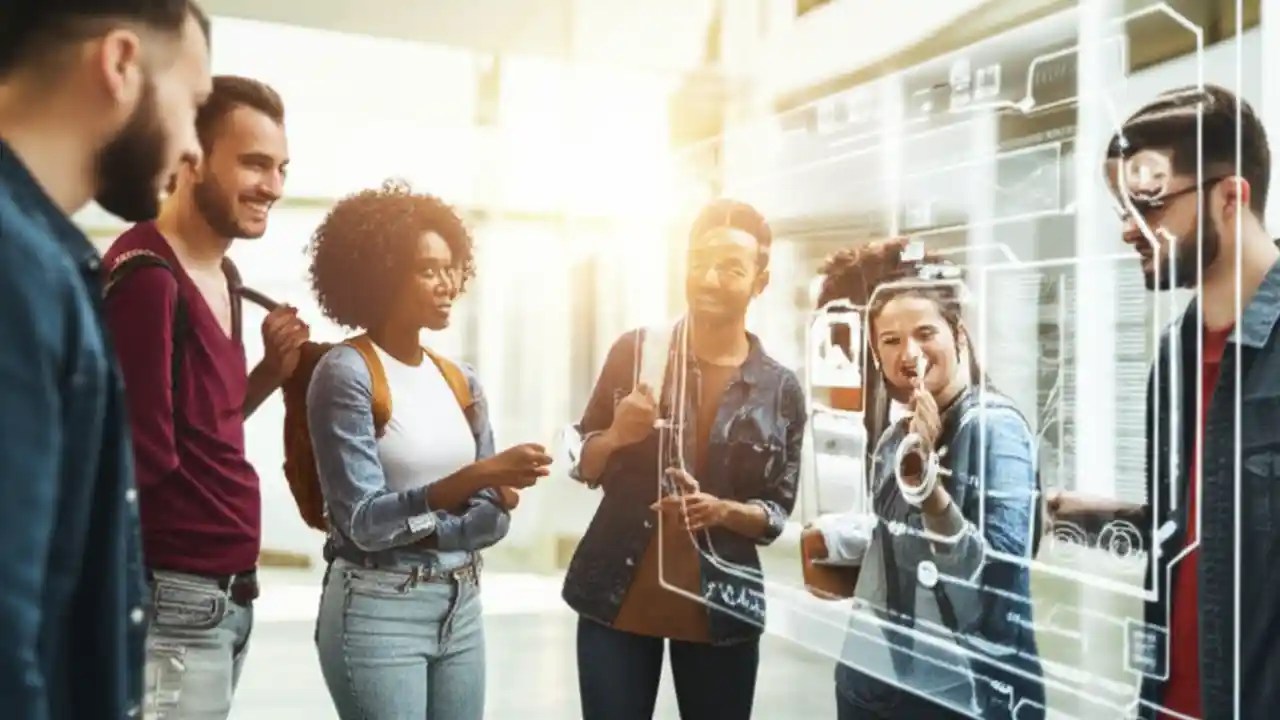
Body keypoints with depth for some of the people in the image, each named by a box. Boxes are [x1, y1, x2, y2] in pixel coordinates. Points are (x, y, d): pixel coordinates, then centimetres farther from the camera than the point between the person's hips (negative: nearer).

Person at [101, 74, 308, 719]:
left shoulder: (220, 274, 11)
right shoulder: (145, 275, -18)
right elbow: (146, 456, -22)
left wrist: (271, 372, 2)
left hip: (224, 597, 9)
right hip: (174, 601, -9)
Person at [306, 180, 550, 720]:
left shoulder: (461, 380, 7)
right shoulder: (346, 373, -11)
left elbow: (492, 515, 4)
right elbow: (364, 521, -17)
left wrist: (421, 532, -13)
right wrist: (475, 476, -26)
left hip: (461, 607, 6)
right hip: (378, 610, -6)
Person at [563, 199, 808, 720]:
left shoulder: (781, 390, -2)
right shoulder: (635, 351, -1)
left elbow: (777, 512, 3)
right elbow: (583, 467, 5)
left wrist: (722, 510, -17)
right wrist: (616, 437, -16)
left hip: (721, 609, 1)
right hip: (616, 599, 0)